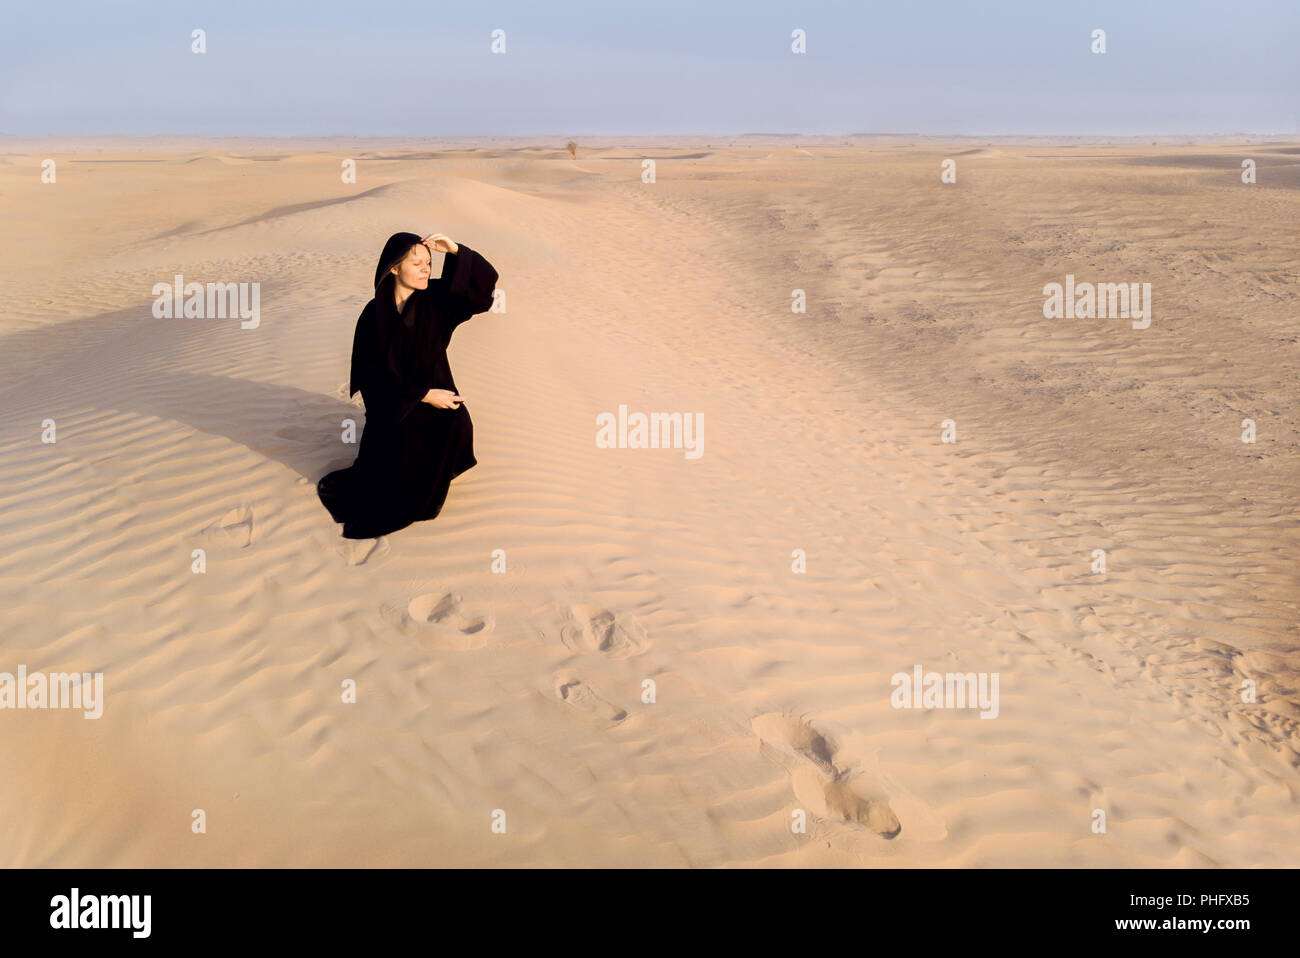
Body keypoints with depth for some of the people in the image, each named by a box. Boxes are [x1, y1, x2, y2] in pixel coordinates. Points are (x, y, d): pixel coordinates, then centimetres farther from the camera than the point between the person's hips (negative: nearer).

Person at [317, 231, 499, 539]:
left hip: (434, 392, 5)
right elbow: (376, 375, -18)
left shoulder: (434, 299, -10)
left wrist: (456, 251, -28)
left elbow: (486, 280, -14)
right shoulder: (374, 316, -19)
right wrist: (423, 396, -23)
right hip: (395, 406, -4)